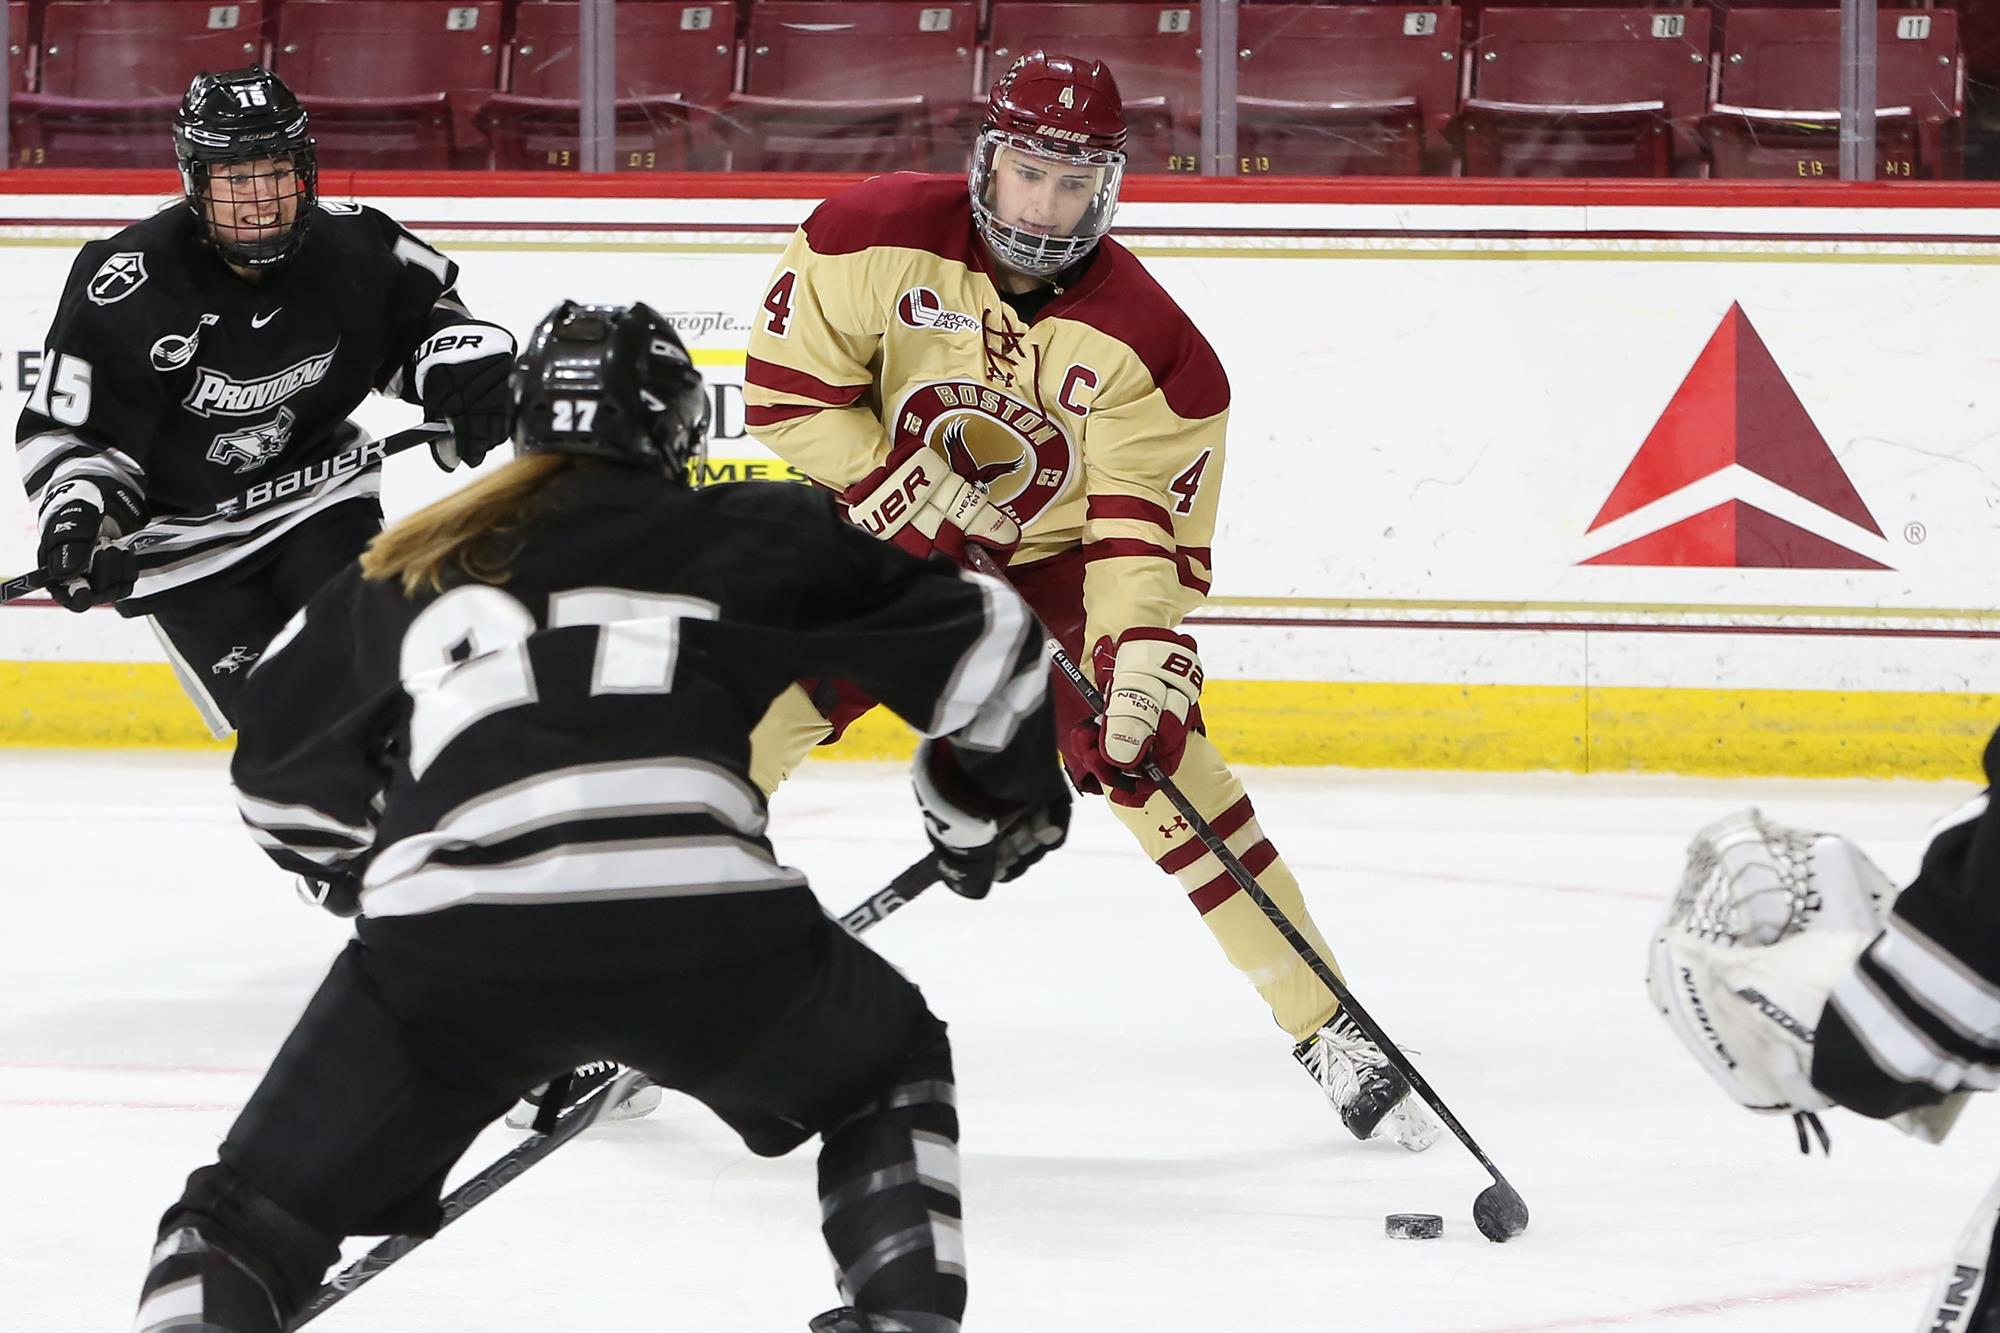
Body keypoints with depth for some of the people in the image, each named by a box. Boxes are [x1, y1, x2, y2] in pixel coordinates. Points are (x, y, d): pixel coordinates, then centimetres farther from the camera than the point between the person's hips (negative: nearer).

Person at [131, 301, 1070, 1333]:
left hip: (449, 943, 0)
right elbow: (974, 635, 24)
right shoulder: (754, 534, 21)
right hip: (702, 925, 0)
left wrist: (369, 880, 53)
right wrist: (1002, 789, 42)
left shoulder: (402, 570, 27)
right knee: (889, 1069, 30)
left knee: (252, 1209, 12)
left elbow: (284, 782, 35)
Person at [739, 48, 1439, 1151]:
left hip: (1051, 563, -1)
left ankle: (1328, 1031, -7)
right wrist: (917, 492, -22)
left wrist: (1139, 663, -36)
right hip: (880, 535, 1)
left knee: (1164, 770, -15)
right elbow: (788, 391, -14)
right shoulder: (877, 238, -20)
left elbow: (1145, 530, -21)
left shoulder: (1147, 346, -21)